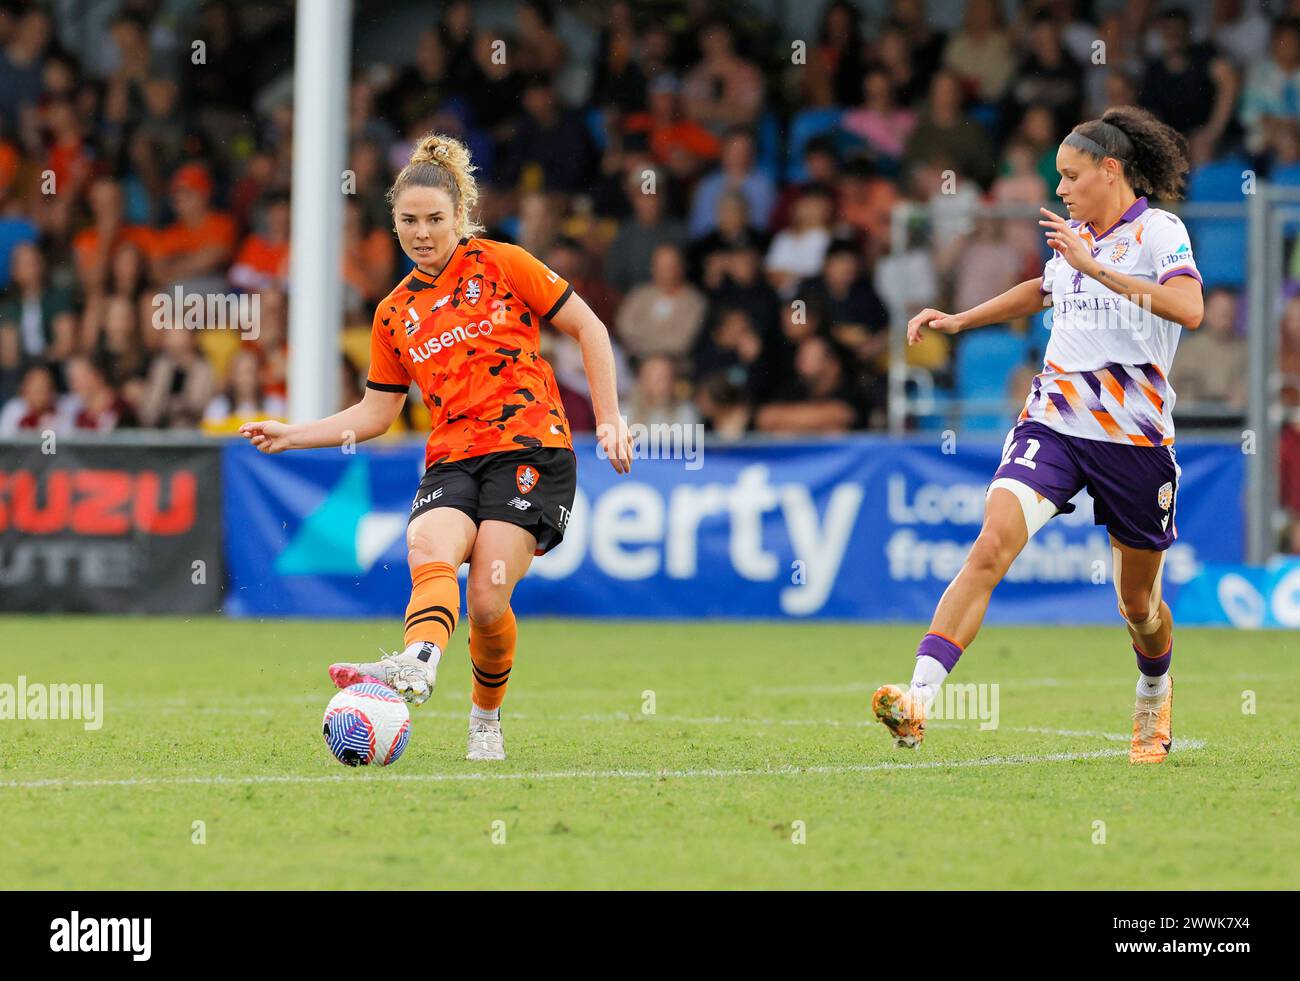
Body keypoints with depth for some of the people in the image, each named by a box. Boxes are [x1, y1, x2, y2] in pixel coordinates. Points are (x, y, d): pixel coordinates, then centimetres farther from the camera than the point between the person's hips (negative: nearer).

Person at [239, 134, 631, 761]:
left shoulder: (501, 264, 4)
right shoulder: (394, 314, 17)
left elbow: (587, 328, 8)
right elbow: (376, 412, 24)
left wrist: (608, 420, 2)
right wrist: (292, 435, 13)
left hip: (529, 449, -4)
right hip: (451, 461, 4)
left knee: (487, 602, -19)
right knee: (430, 552, -30)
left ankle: (486, 717, 7)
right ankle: (417, 664, -59)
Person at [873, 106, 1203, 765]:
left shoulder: (1158, 232, -6)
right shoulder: (1070, 236, 13)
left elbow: (1189, 309, -26)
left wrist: (1097, 268, -26)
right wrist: (959, 320, 32)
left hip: (1134, 436, -4)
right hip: (1053, 421, 4)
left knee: (1138, 605, 11)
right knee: (992, 544, -21)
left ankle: (1154, 697, 45)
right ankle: (918, 699, -32)